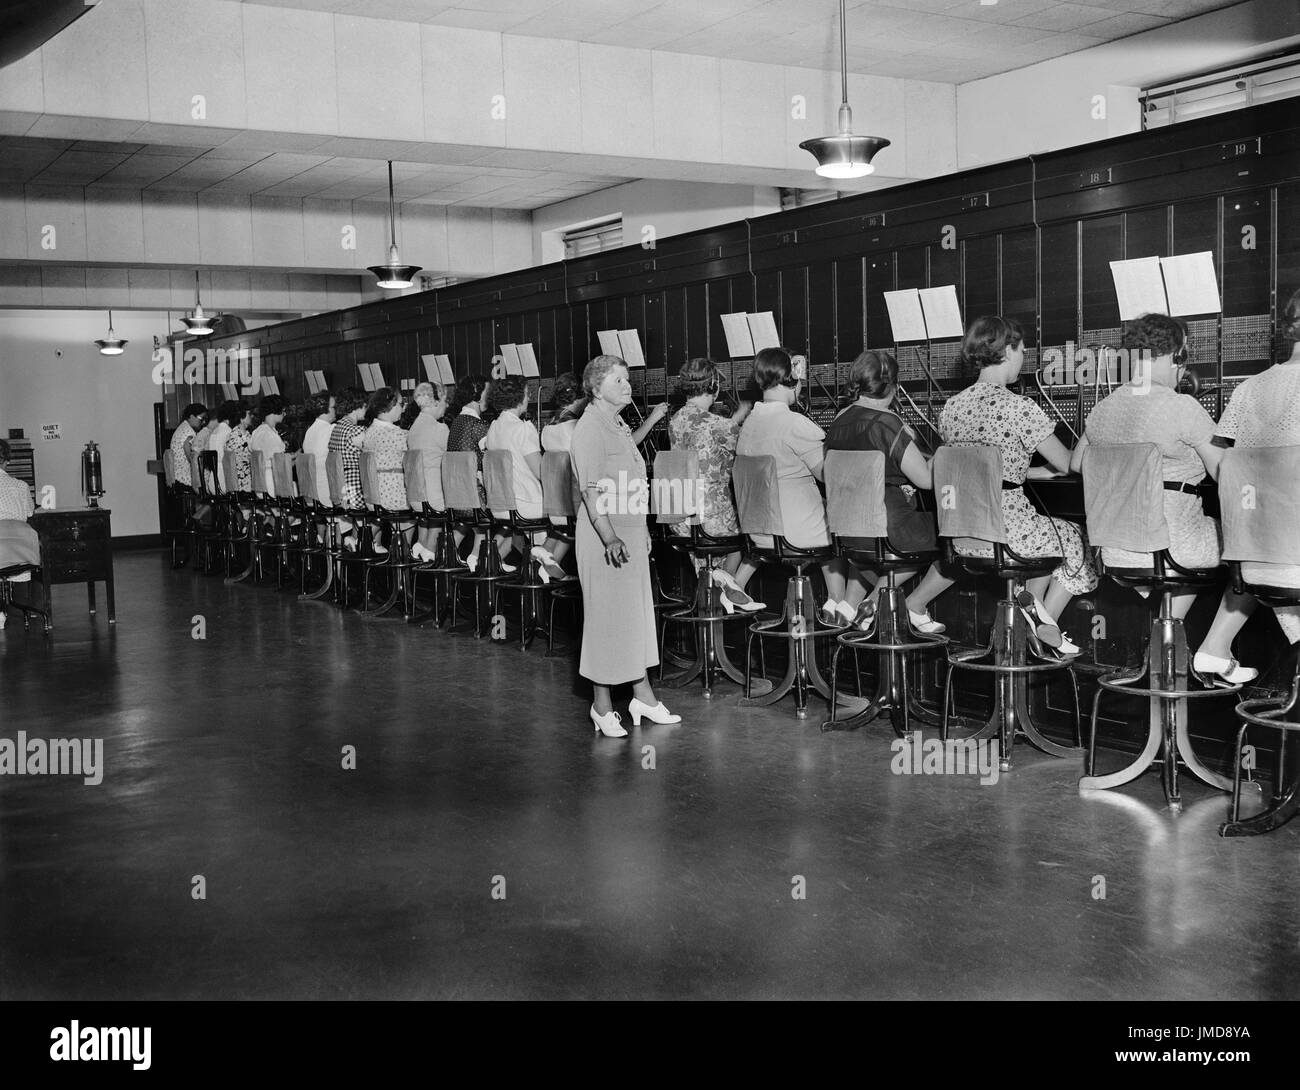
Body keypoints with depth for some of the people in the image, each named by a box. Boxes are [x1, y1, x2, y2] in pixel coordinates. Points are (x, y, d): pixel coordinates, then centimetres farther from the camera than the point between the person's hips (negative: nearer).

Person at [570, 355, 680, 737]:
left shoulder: (620, 427, 16)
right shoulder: (589, 428, -13)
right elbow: (591, 490, -21)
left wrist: (642, 530, 21)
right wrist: (609, 537, -27)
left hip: (631, 531, 9)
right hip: (604, 535, -9)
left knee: (640, 612, 13)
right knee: (606, 615, -2)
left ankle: (642, 695, 22)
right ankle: (601, 704, 8)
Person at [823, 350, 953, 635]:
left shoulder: (839, 422, 6)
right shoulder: (885, 423, -17)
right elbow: (927, 479, -18)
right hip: (889, 529, -9)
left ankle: (874, 599, 21)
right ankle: (915, 605, 14)